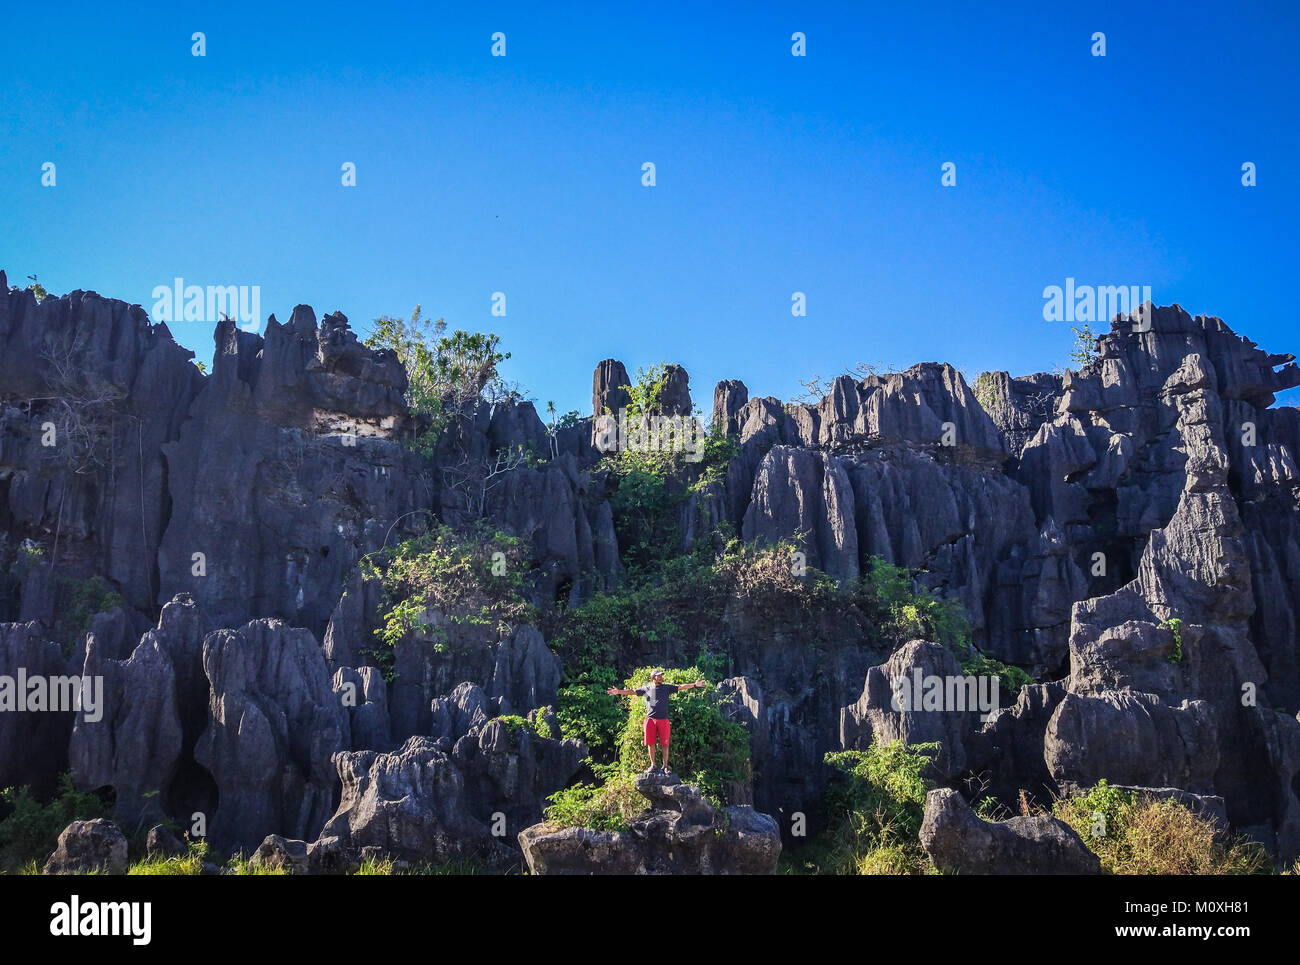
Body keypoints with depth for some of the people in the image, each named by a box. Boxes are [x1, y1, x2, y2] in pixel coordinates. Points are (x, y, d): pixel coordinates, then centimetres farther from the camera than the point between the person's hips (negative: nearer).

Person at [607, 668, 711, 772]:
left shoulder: (667, 687, 10)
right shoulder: (646, 689, 11)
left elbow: (681, 687, 3)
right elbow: (632, 692, 9)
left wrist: (694, 685, -8)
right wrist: (619, 692, -2)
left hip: (663, 720, 0)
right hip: (650, 720, 0)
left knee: (664, 744, 0)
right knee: (650, 743, 4)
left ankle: (665, 765, 10)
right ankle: (653, 764, 16)